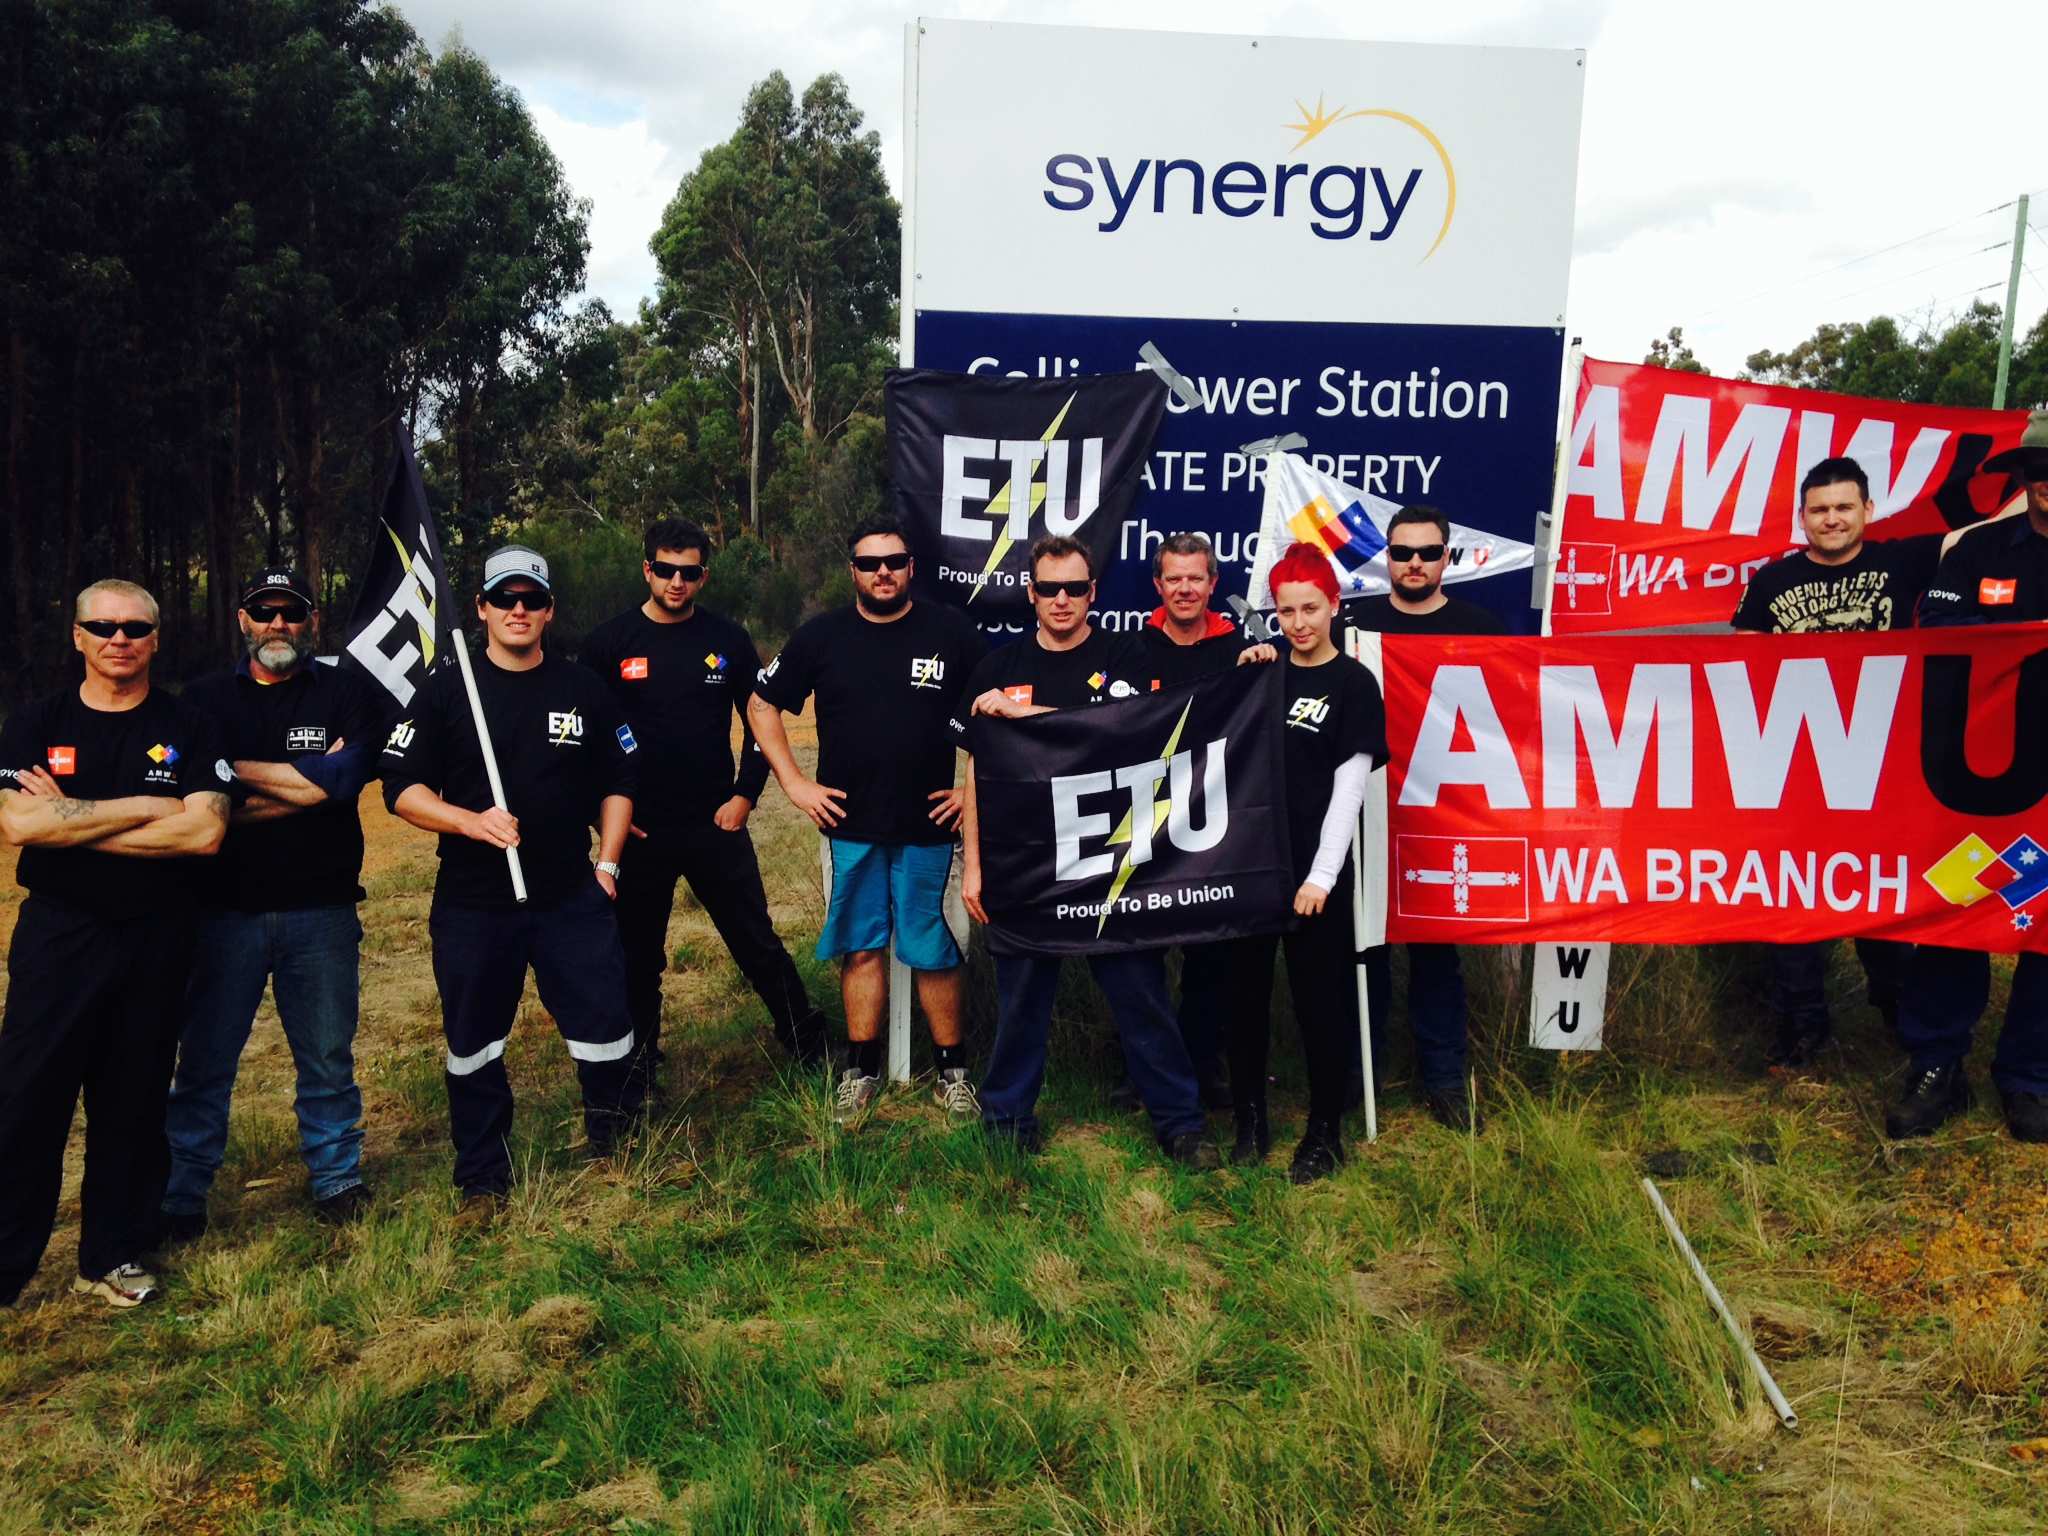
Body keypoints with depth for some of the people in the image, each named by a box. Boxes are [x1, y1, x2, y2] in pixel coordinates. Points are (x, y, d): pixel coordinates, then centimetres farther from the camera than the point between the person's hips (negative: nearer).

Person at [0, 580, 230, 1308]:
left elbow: (205, 832, -14)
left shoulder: (187, 729, 0)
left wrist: (69, 821, -14)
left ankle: (112, 1255, 23)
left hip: (156, 940, 1)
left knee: (134, 1103, 9)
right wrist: (144, 808, -15)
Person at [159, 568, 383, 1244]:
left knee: (328, 1057, 10)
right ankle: (180, 1195, 20)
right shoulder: (203, 699, 8)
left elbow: (343, 778, -13)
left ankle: (337, 1180, 24)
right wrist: (306, 783, -13)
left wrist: (238, 768, -8)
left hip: (320, 909, 0)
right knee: (205, 1060, 7)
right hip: (224, 909, 1)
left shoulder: (346, 695, 4)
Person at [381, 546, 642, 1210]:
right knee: (472, 1047, 10)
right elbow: (402, 787, -4)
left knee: (605, 1029, 1)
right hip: (471, 906, 0)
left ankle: (615, 1154, 25)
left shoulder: (585, 690, 5)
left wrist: (606, 863, 5)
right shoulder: (445, 691, 0)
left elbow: (617, 782, 13)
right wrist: (473, 822, -20)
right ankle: (483, 1179, 28)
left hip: (572, 900, 1)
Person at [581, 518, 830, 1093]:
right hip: (638, 830, 0)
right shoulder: (610, 642, -2)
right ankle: (638, 1067, 29)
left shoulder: (728, 640, 1)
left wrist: (745, 795, -2)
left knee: (757, 942, 5)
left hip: (716, 825, 0)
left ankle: (810, 1047, 19)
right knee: (638, 956, 12)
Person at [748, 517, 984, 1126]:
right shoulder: (822, 636, 3)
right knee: (860, 948, 8)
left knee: (934, 952, 3)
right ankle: (861, 1070, 20)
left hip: (928, 824, -1)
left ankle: (952, 1070, 17)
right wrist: (794, 783, 3)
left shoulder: (951, 632, -1)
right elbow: (762, 705, 11)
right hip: (849, 823, 1)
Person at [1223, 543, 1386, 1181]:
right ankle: (1249, 1122, 25)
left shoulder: (1354, 684, -3)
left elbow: (1349, 788, -9)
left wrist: (1322, 876, -14)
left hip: (1312, 873, -4)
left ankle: (1325, 1132, 20)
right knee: (1245, 995, 10)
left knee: (1320, 1003, 4)